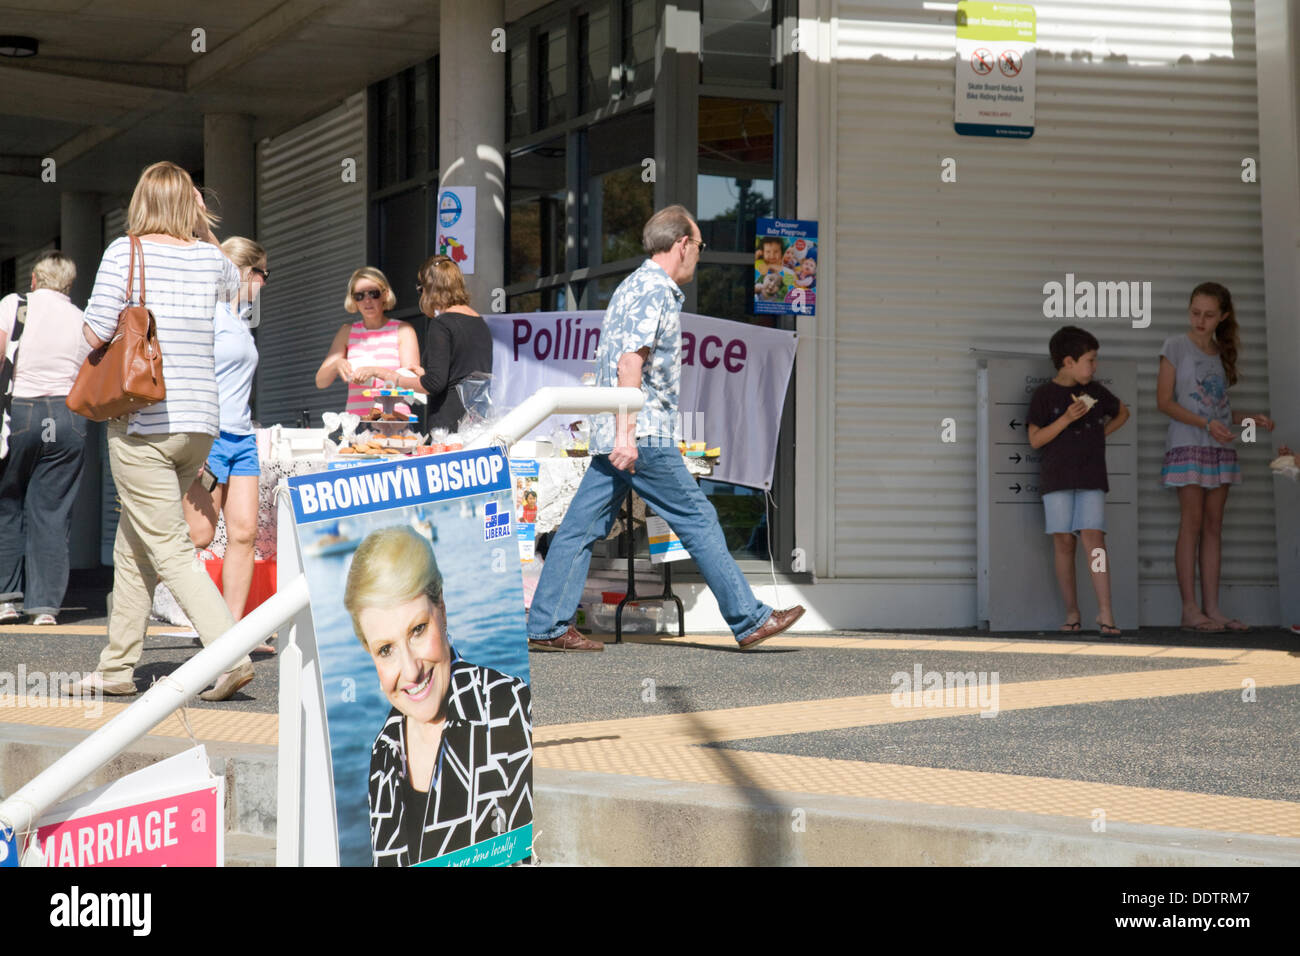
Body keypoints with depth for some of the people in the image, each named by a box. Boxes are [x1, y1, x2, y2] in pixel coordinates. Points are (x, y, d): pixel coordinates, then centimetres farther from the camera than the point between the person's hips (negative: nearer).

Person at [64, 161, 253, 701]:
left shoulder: (125, 252, -7)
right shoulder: (210, 258, 7)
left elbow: (95, 335, -9)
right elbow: (237, 283, 32)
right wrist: (204, 228, 24)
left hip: (141, 422, -5)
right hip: (199, 422, 6)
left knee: (170, 550, -5)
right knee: (132, 548, 16)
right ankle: (117, 668, 20)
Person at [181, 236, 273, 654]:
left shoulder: (241, 316, 17)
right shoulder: (209, 312, -9)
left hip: (242, 438, 8)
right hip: (209, 436, -8)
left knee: (244, 532, -1)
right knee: (198, 536, -8)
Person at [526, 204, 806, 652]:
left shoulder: (636, 285, 21)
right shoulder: (655, 291, -11)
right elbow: (630, 363, -20)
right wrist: (626, 434, -25)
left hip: (619, 434, 10)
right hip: (643, 432, -10)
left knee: (583, 526, 6)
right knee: (697, 518, -4)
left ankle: (547, 626, 5)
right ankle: (748, 619, 1)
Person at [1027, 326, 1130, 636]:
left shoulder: (1095, 391, 11)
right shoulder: (1045, 394, 0)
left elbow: (1122, 412, 28)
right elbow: (1035, 439, -5)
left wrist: (1101, 432, 12)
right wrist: (1066, 419, -15)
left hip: (1091, 479, 1)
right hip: (1057, 479, -1)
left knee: (1093, 537, -11)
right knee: (1063, 542, -1)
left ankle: (1105, 613, -15)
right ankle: (1072, 613, 8)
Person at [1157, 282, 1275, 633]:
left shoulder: (1221, 354, 15)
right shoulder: (1176, 346, -1)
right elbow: (1165, 401, -8)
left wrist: (1250, 419, 2)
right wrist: (1207, 424, -17)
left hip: (1220, 448, 6)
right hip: (1187, 445, -6)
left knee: (1213, 525, 3)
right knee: (1192, 523, -8)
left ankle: (1212, 608, 2)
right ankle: (1191, 610, -9)